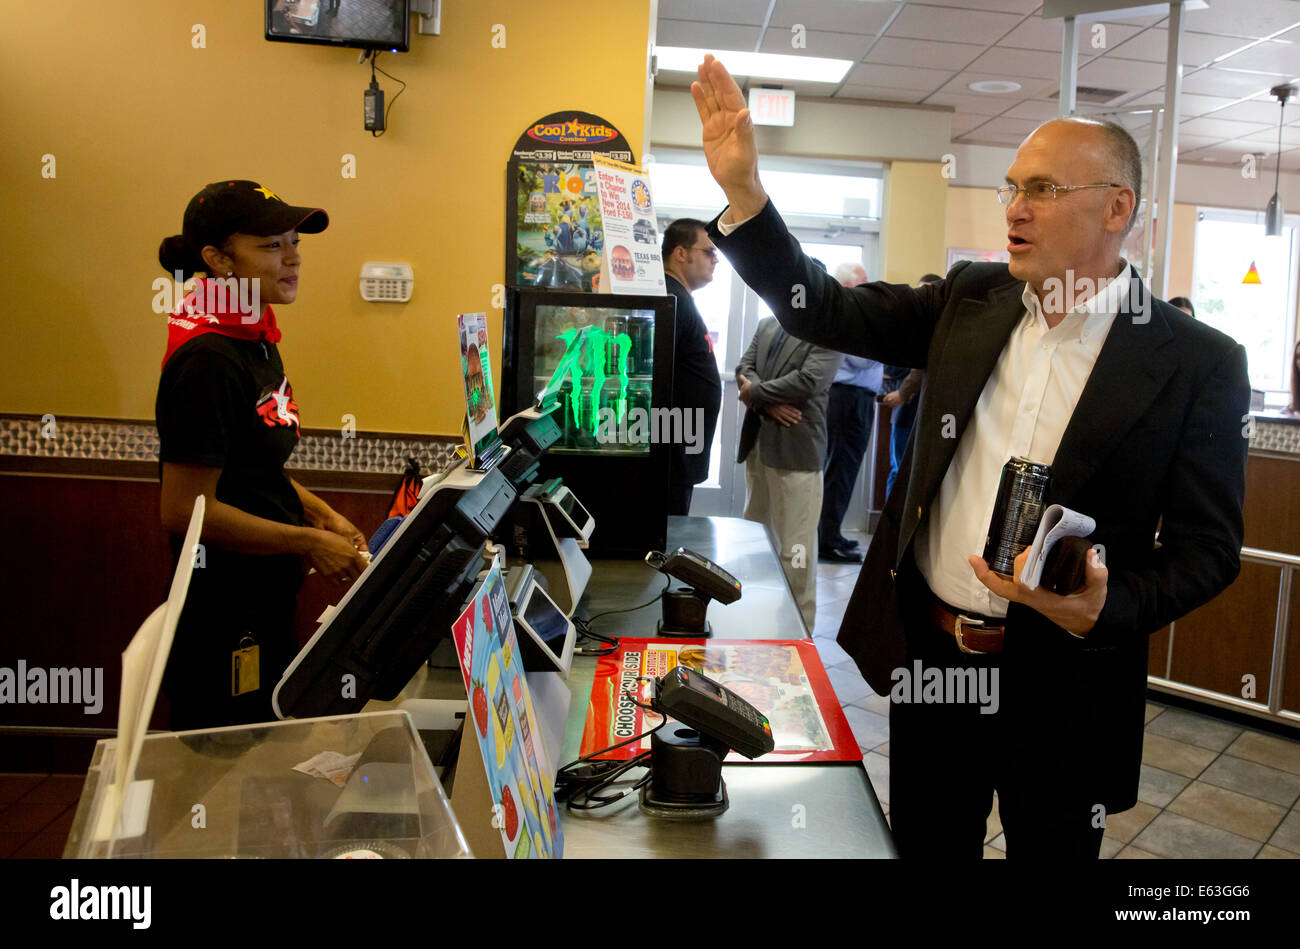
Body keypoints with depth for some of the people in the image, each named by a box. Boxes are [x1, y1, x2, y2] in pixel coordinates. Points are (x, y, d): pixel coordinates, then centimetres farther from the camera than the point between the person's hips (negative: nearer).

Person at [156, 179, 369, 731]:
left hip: (265, 603, 9)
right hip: (221, 624, -9)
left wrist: (323, 516, 5)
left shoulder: (256, 344, 8)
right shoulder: (207, 361, -21)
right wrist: (309, 543, -19)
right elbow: (185, 510, -23)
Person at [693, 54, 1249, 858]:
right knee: (924, 844, 21)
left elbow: (1208, 548, -7)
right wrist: (742, 188, -10)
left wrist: (1108, 608, -24)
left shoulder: (1200, 363, -9)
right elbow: (825, 312, -1)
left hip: (1060, 685, -3)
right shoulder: (971, 299, 2)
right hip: (928, 654, 4)